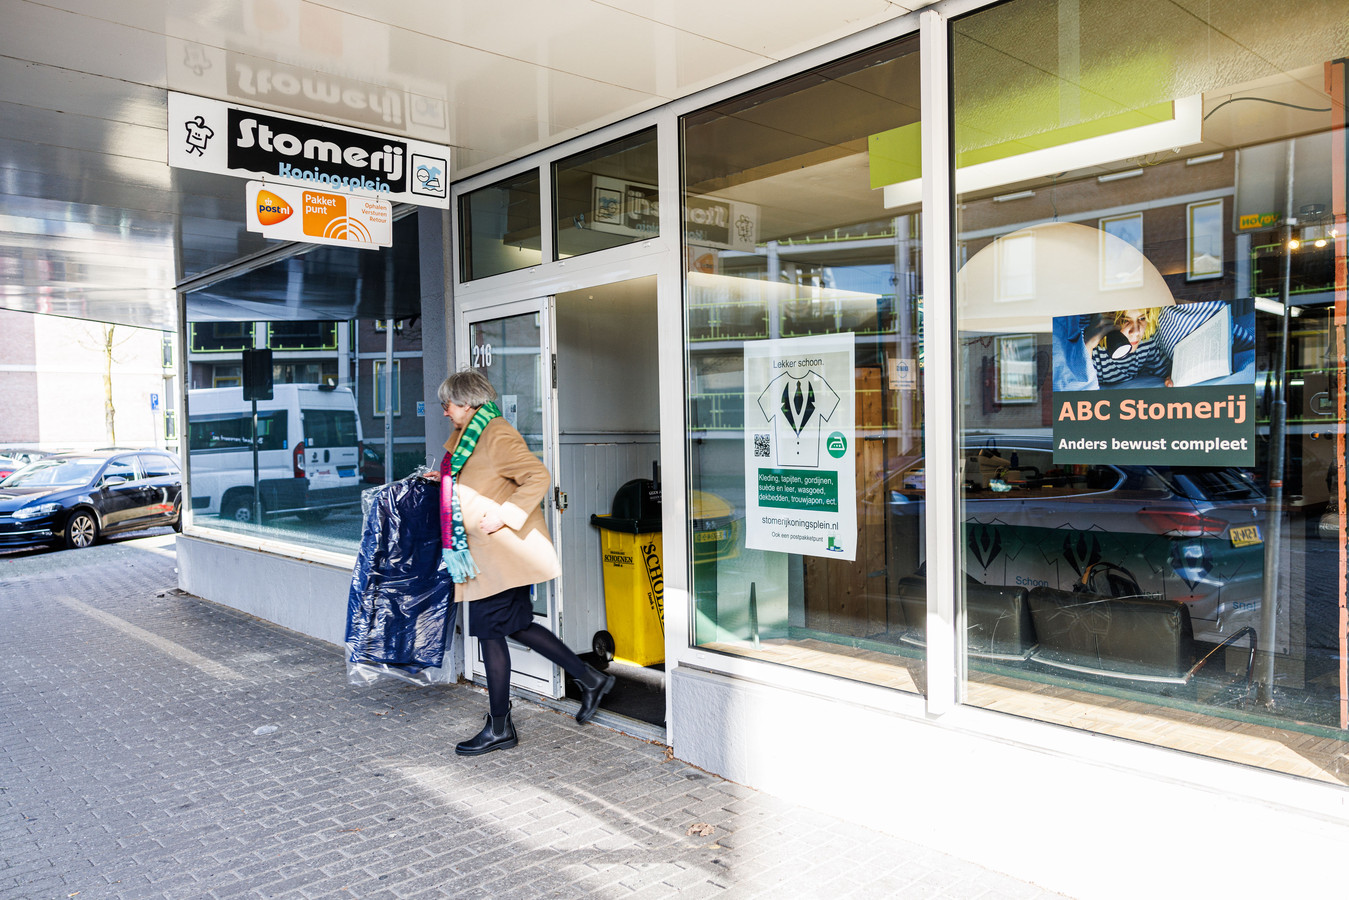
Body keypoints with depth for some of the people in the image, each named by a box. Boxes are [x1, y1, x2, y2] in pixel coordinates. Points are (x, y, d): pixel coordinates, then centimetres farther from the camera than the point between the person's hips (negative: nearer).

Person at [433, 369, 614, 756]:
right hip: (486, 553, 10)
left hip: (500, 550, -10)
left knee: (490, 632, -3)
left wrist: (503, 517, -24)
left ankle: (499, 728, 10)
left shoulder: (497, 436, -15)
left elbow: (537, 477, -22)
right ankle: (591, 679, 24)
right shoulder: (467, 435, 15)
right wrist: (445, 478, 17)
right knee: (517, 626, 14)